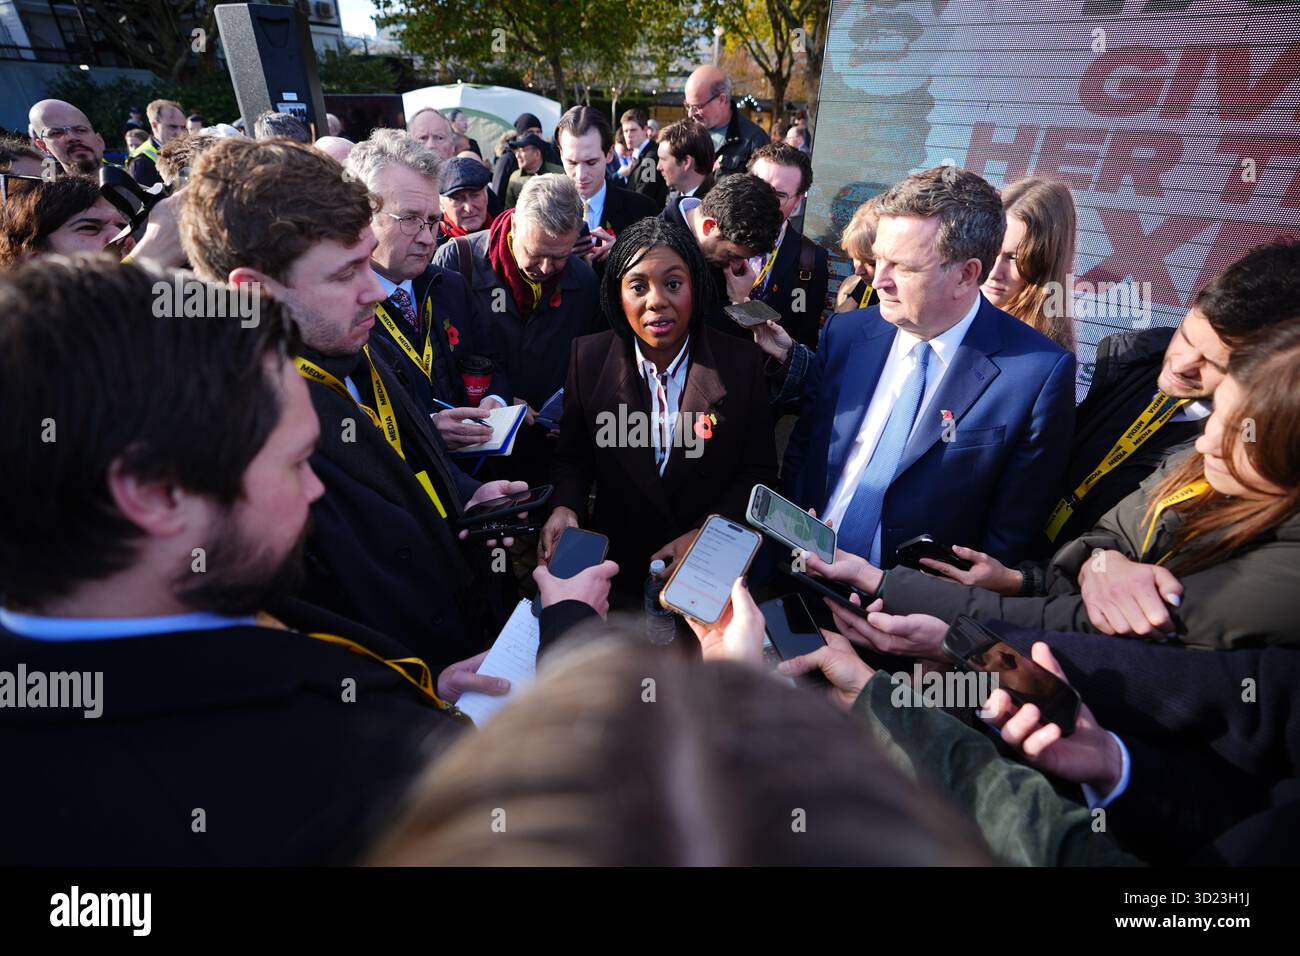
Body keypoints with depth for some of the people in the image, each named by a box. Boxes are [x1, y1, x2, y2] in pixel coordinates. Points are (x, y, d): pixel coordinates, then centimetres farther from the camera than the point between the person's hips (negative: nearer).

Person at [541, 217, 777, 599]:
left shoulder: (742, 363, -14)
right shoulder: (588, 357, -11)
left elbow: (758, 471, -7)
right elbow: (572, 459, -2)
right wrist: (565, 508, -21)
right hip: (618, 566, 1)